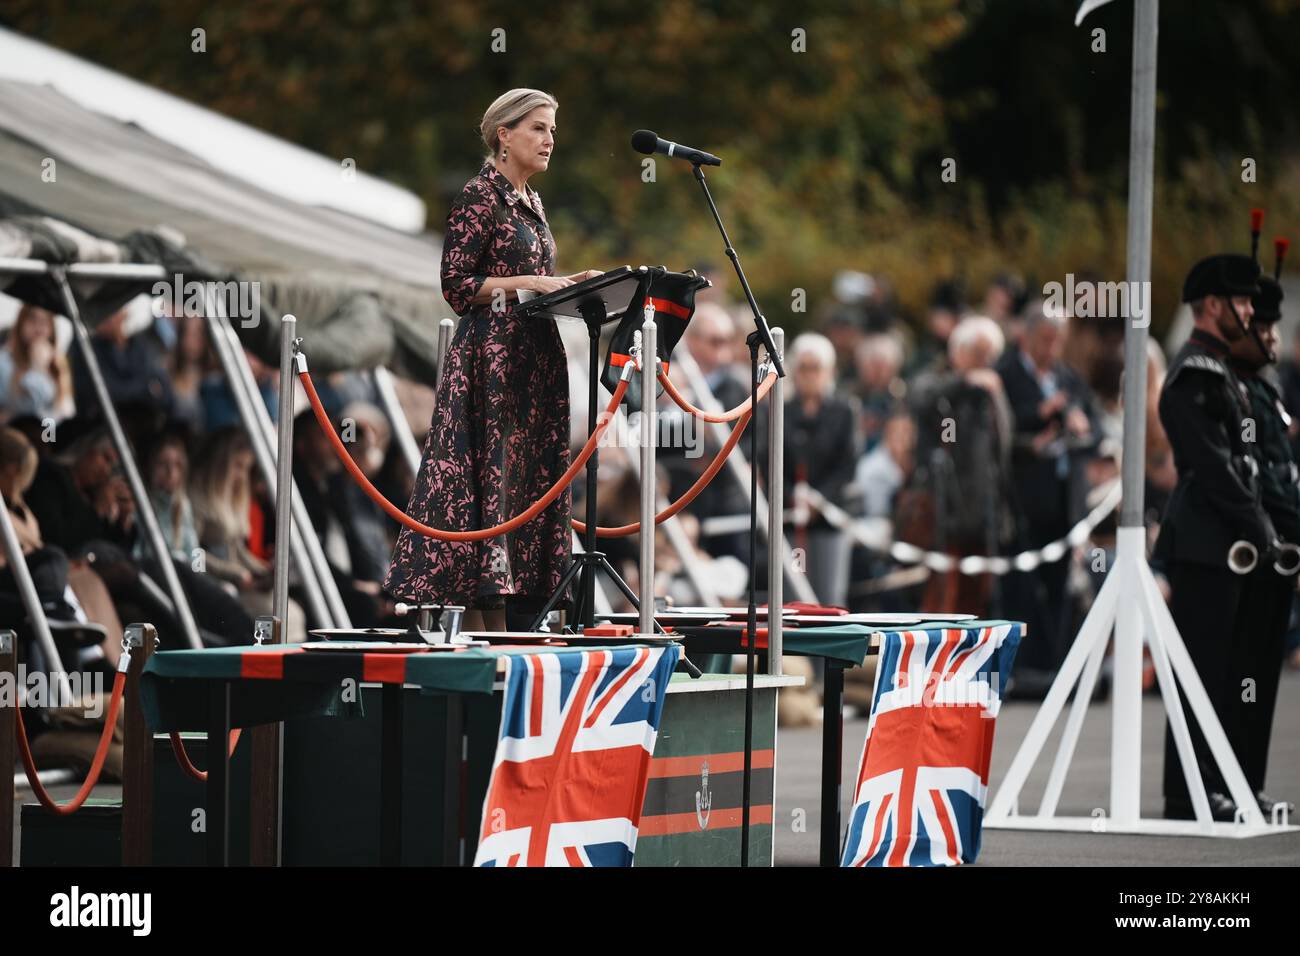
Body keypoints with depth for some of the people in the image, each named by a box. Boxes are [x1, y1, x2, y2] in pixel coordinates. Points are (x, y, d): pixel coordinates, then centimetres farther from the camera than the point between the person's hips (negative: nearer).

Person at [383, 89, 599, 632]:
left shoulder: (530, 201, 18)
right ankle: (483, 625, -11)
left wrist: (571, 283, 9)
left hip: (533, 357, 9)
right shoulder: (481, 197, -8)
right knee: (489, 472, -10)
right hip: (492, 355, -9)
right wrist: (527, 282, -18)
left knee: (528, 476, 5)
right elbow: (457, 286, -13)